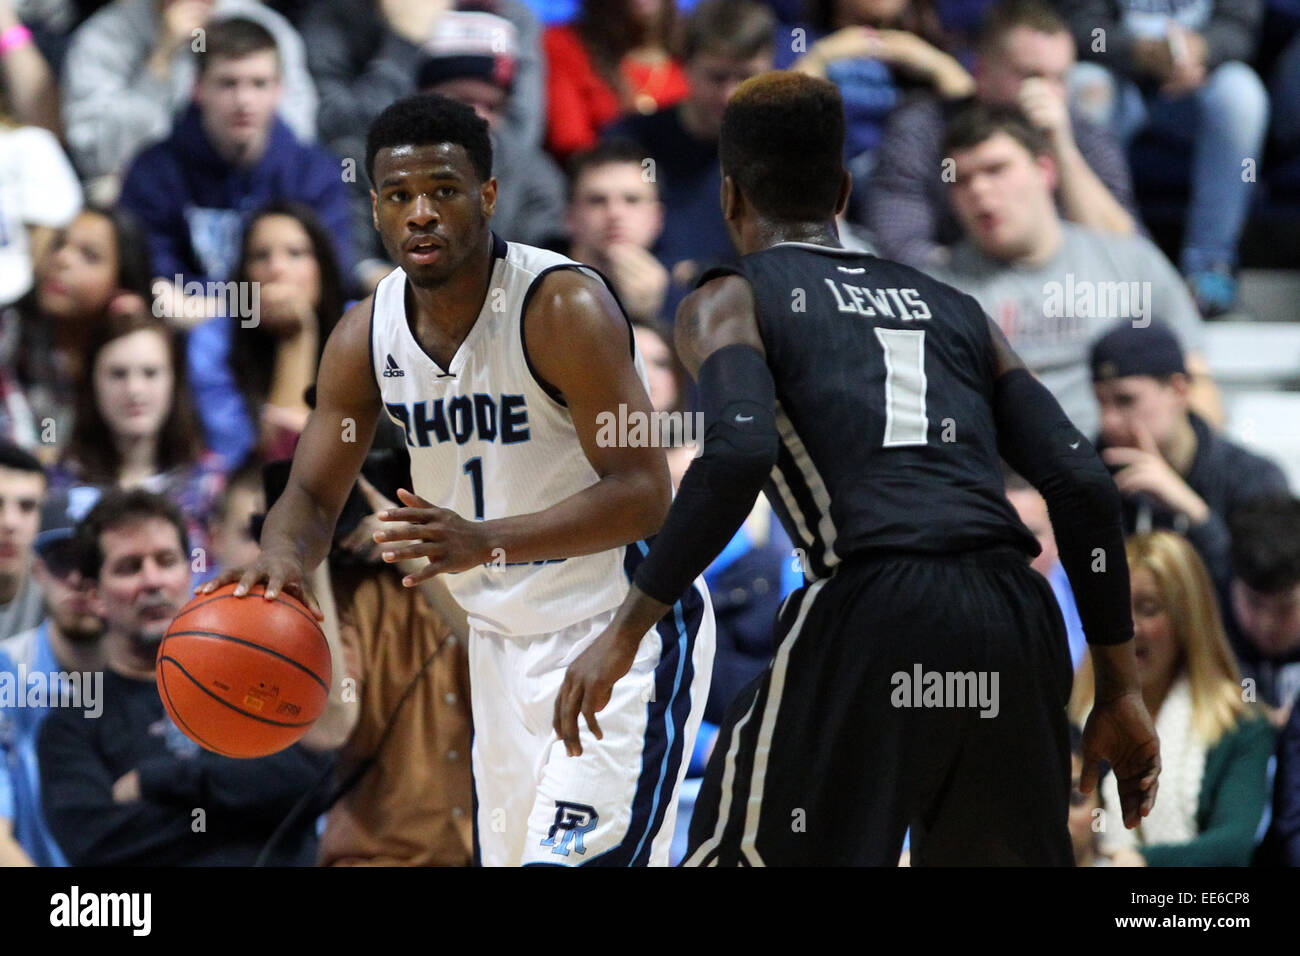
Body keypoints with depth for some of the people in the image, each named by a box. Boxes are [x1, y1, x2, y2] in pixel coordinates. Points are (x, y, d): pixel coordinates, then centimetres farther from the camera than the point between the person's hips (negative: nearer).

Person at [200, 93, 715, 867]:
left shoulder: (563, 306, -22)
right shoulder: (367, 335, -2)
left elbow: (643, 495, -27)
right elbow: (314, 493, 3)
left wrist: (486, 542, -40)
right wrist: (284, 559, -23)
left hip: (626, 629, -7)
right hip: (504, 644, 7)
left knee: (578, 860, -21)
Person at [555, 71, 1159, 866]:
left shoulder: (730, 301, 13)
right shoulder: (953, 309, 27)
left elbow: (737, 454, -9)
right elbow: (1083, 483, 16)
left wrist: (626, 631, -4)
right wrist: (1122, 691, 18)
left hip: (873, 620, -5)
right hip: (1018, 621, 5)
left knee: (738, 856, 7)